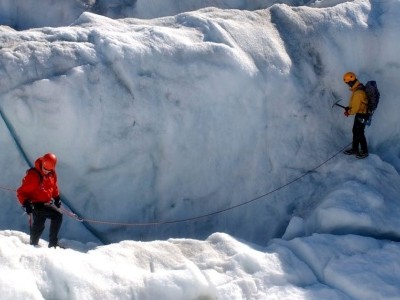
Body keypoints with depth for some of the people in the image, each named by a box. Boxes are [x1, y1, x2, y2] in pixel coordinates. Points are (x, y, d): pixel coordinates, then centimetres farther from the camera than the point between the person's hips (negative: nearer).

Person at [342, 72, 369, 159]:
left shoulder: (358, 92, -31)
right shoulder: (359, 87, 1)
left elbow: (355, 108, -26)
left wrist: (348, 112, -8)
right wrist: (349, 108, 5)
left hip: (362, 115, -9)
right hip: (360, 113, 9)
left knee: (359, 133, 5)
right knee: (355, 131, 20)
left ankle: (364, 152, 20)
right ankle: (355, 149, 34)